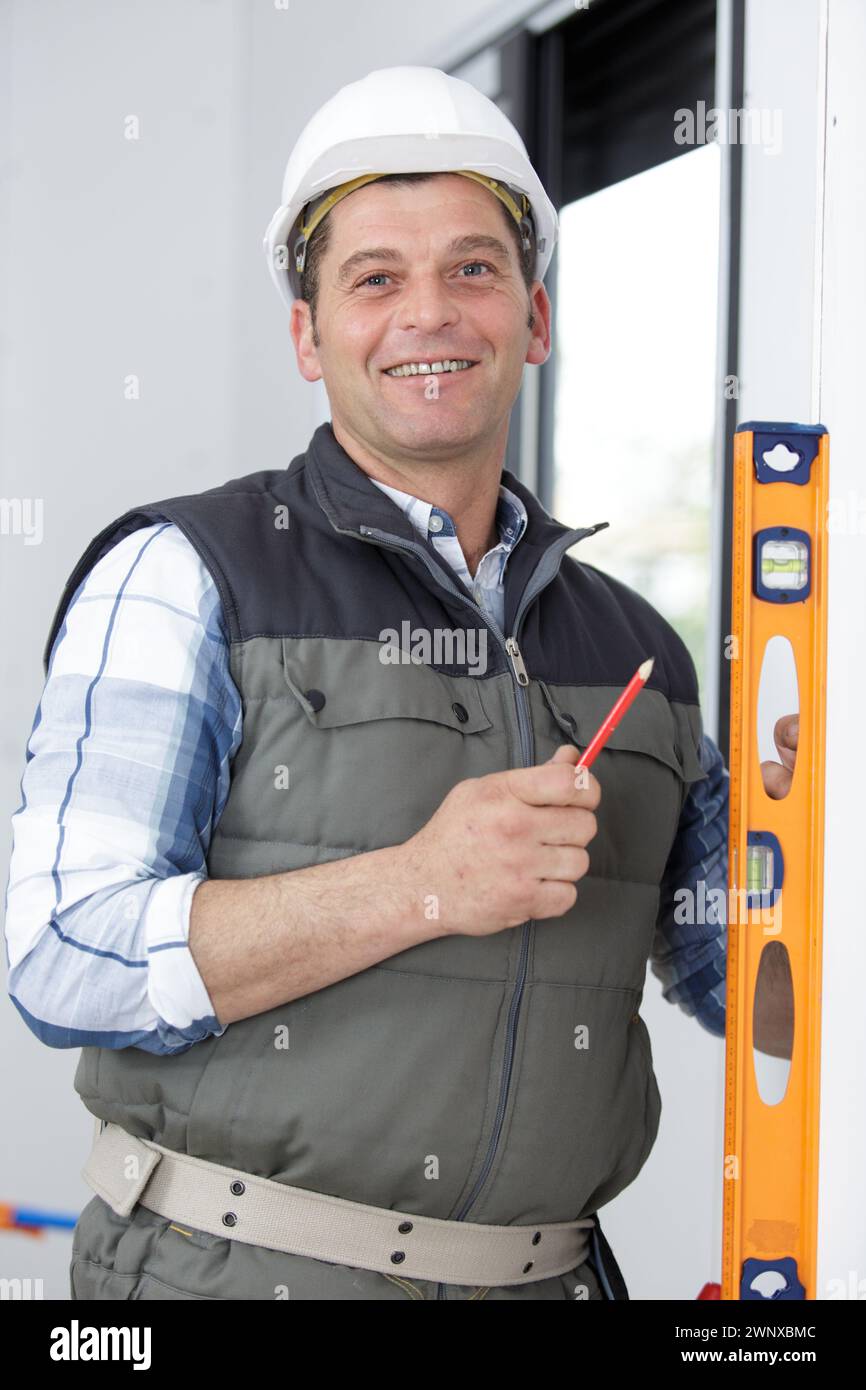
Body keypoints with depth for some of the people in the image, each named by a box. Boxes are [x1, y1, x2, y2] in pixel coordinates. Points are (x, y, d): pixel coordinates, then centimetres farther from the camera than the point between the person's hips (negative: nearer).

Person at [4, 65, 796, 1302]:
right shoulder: (183, 576, -4)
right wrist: (417, 888, -22)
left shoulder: (636, 651, 10)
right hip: (233, 1264, -4)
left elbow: (742, 979, 16)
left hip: (542, 1273, 4)